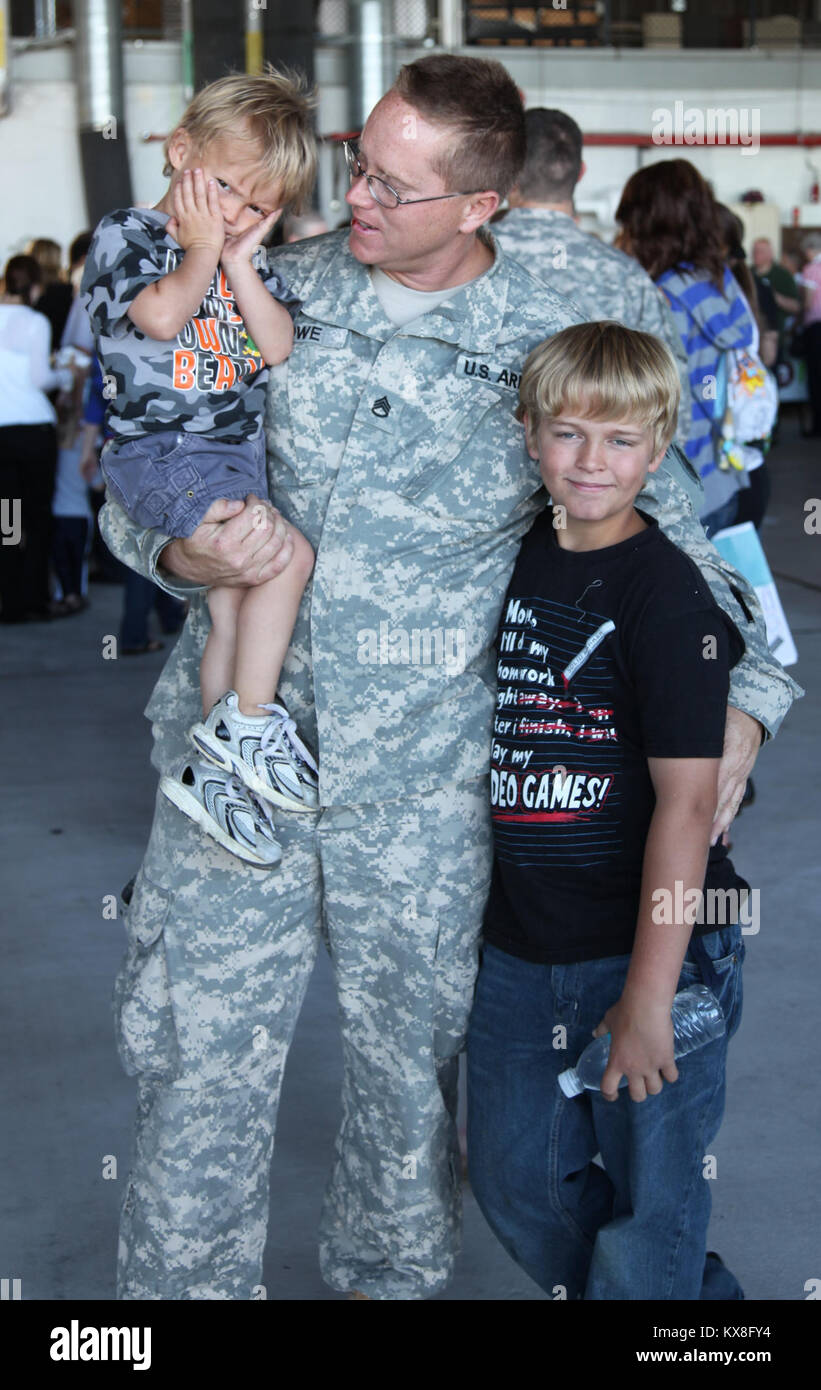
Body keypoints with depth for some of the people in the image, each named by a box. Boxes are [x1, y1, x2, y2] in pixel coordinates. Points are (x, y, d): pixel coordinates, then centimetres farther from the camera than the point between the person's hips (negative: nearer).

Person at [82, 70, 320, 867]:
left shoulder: (244, 257, 14)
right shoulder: (126, 235, -4)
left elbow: (280, 346, 2)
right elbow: (161, 316, -22)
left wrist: (239, 260, -4)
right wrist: (200, 251, -10)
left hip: (238, 452, 7)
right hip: (159, 453, -7)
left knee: (234, 613, 7)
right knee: (289, 556, -23)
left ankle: (207, 773, 19)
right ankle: (249, 723, -10)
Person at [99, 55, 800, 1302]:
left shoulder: (548, 352, -5)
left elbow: (671, 533, 4)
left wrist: (746, 697, -9)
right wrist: (181, 554, -14)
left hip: (422, 786, -1)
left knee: (409, 1057, 15)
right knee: (198, 1058, 7)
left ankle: (392, 1274, 40)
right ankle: (186, 1280, 30)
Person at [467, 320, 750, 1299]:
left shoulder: (666, 594, -15)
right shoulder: (514, 558, 5)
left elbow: (687, 797, -20)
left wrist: (648, 993, -22)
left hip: (651, 948, -7)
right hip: (521, 948, 7)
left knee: (649, 1208, 6)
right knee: (516, 1183, 18)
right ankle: (704, 1292, 39)